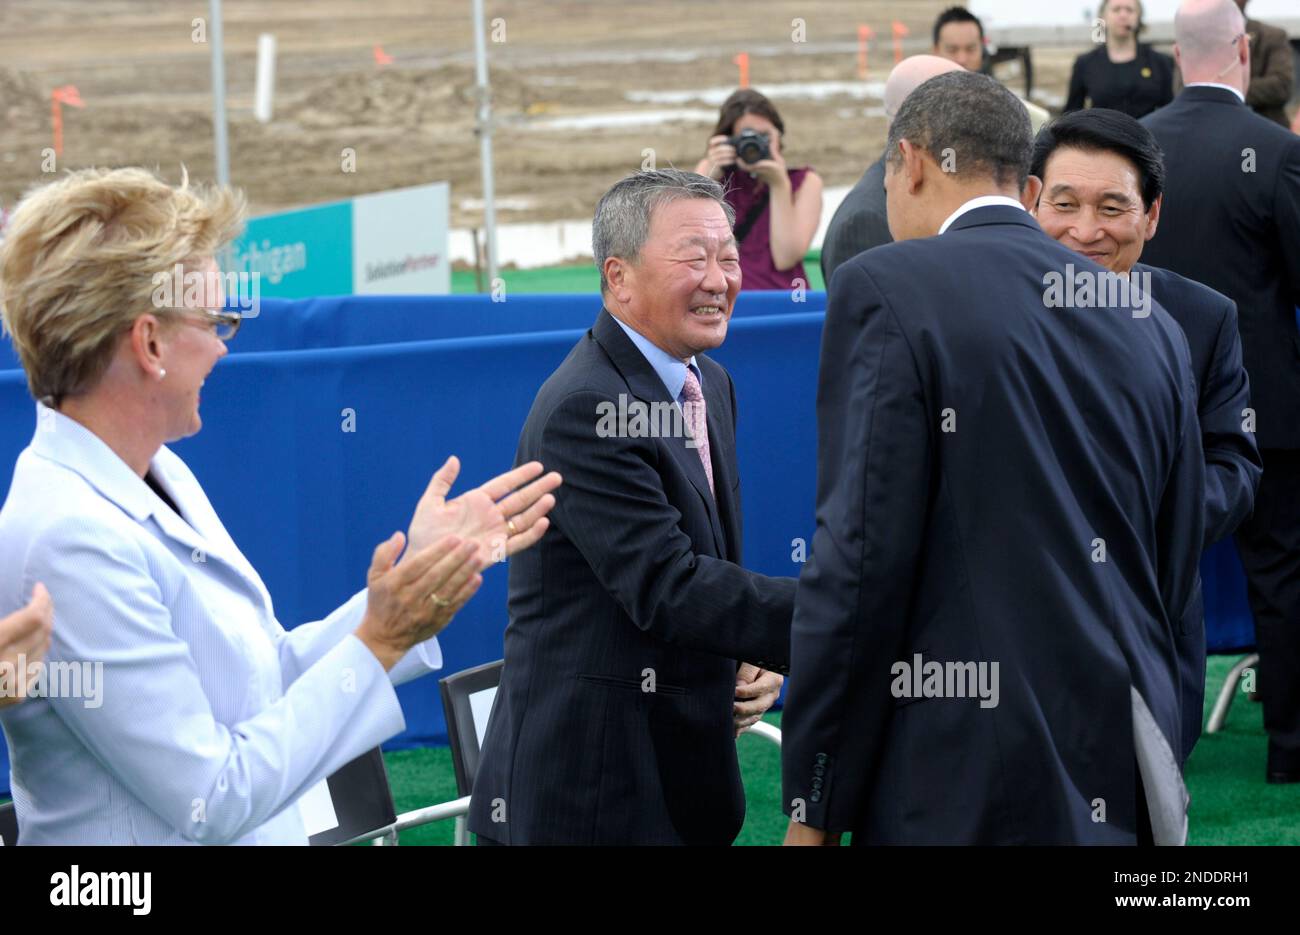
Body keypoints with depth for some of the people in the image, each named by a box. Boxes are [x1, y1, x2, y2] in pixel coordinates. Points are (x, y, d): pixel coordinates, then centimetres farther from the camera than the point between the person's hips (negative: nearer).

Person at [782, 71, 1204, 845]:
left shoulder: (887, 291, -7)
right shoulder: (1150, 325, 11)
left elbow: (861, 559, -12)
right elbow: (1174, 578, 16)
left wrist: (815, 808, -8)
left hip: (964, 793, -6)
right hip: (1127, 783, 6)